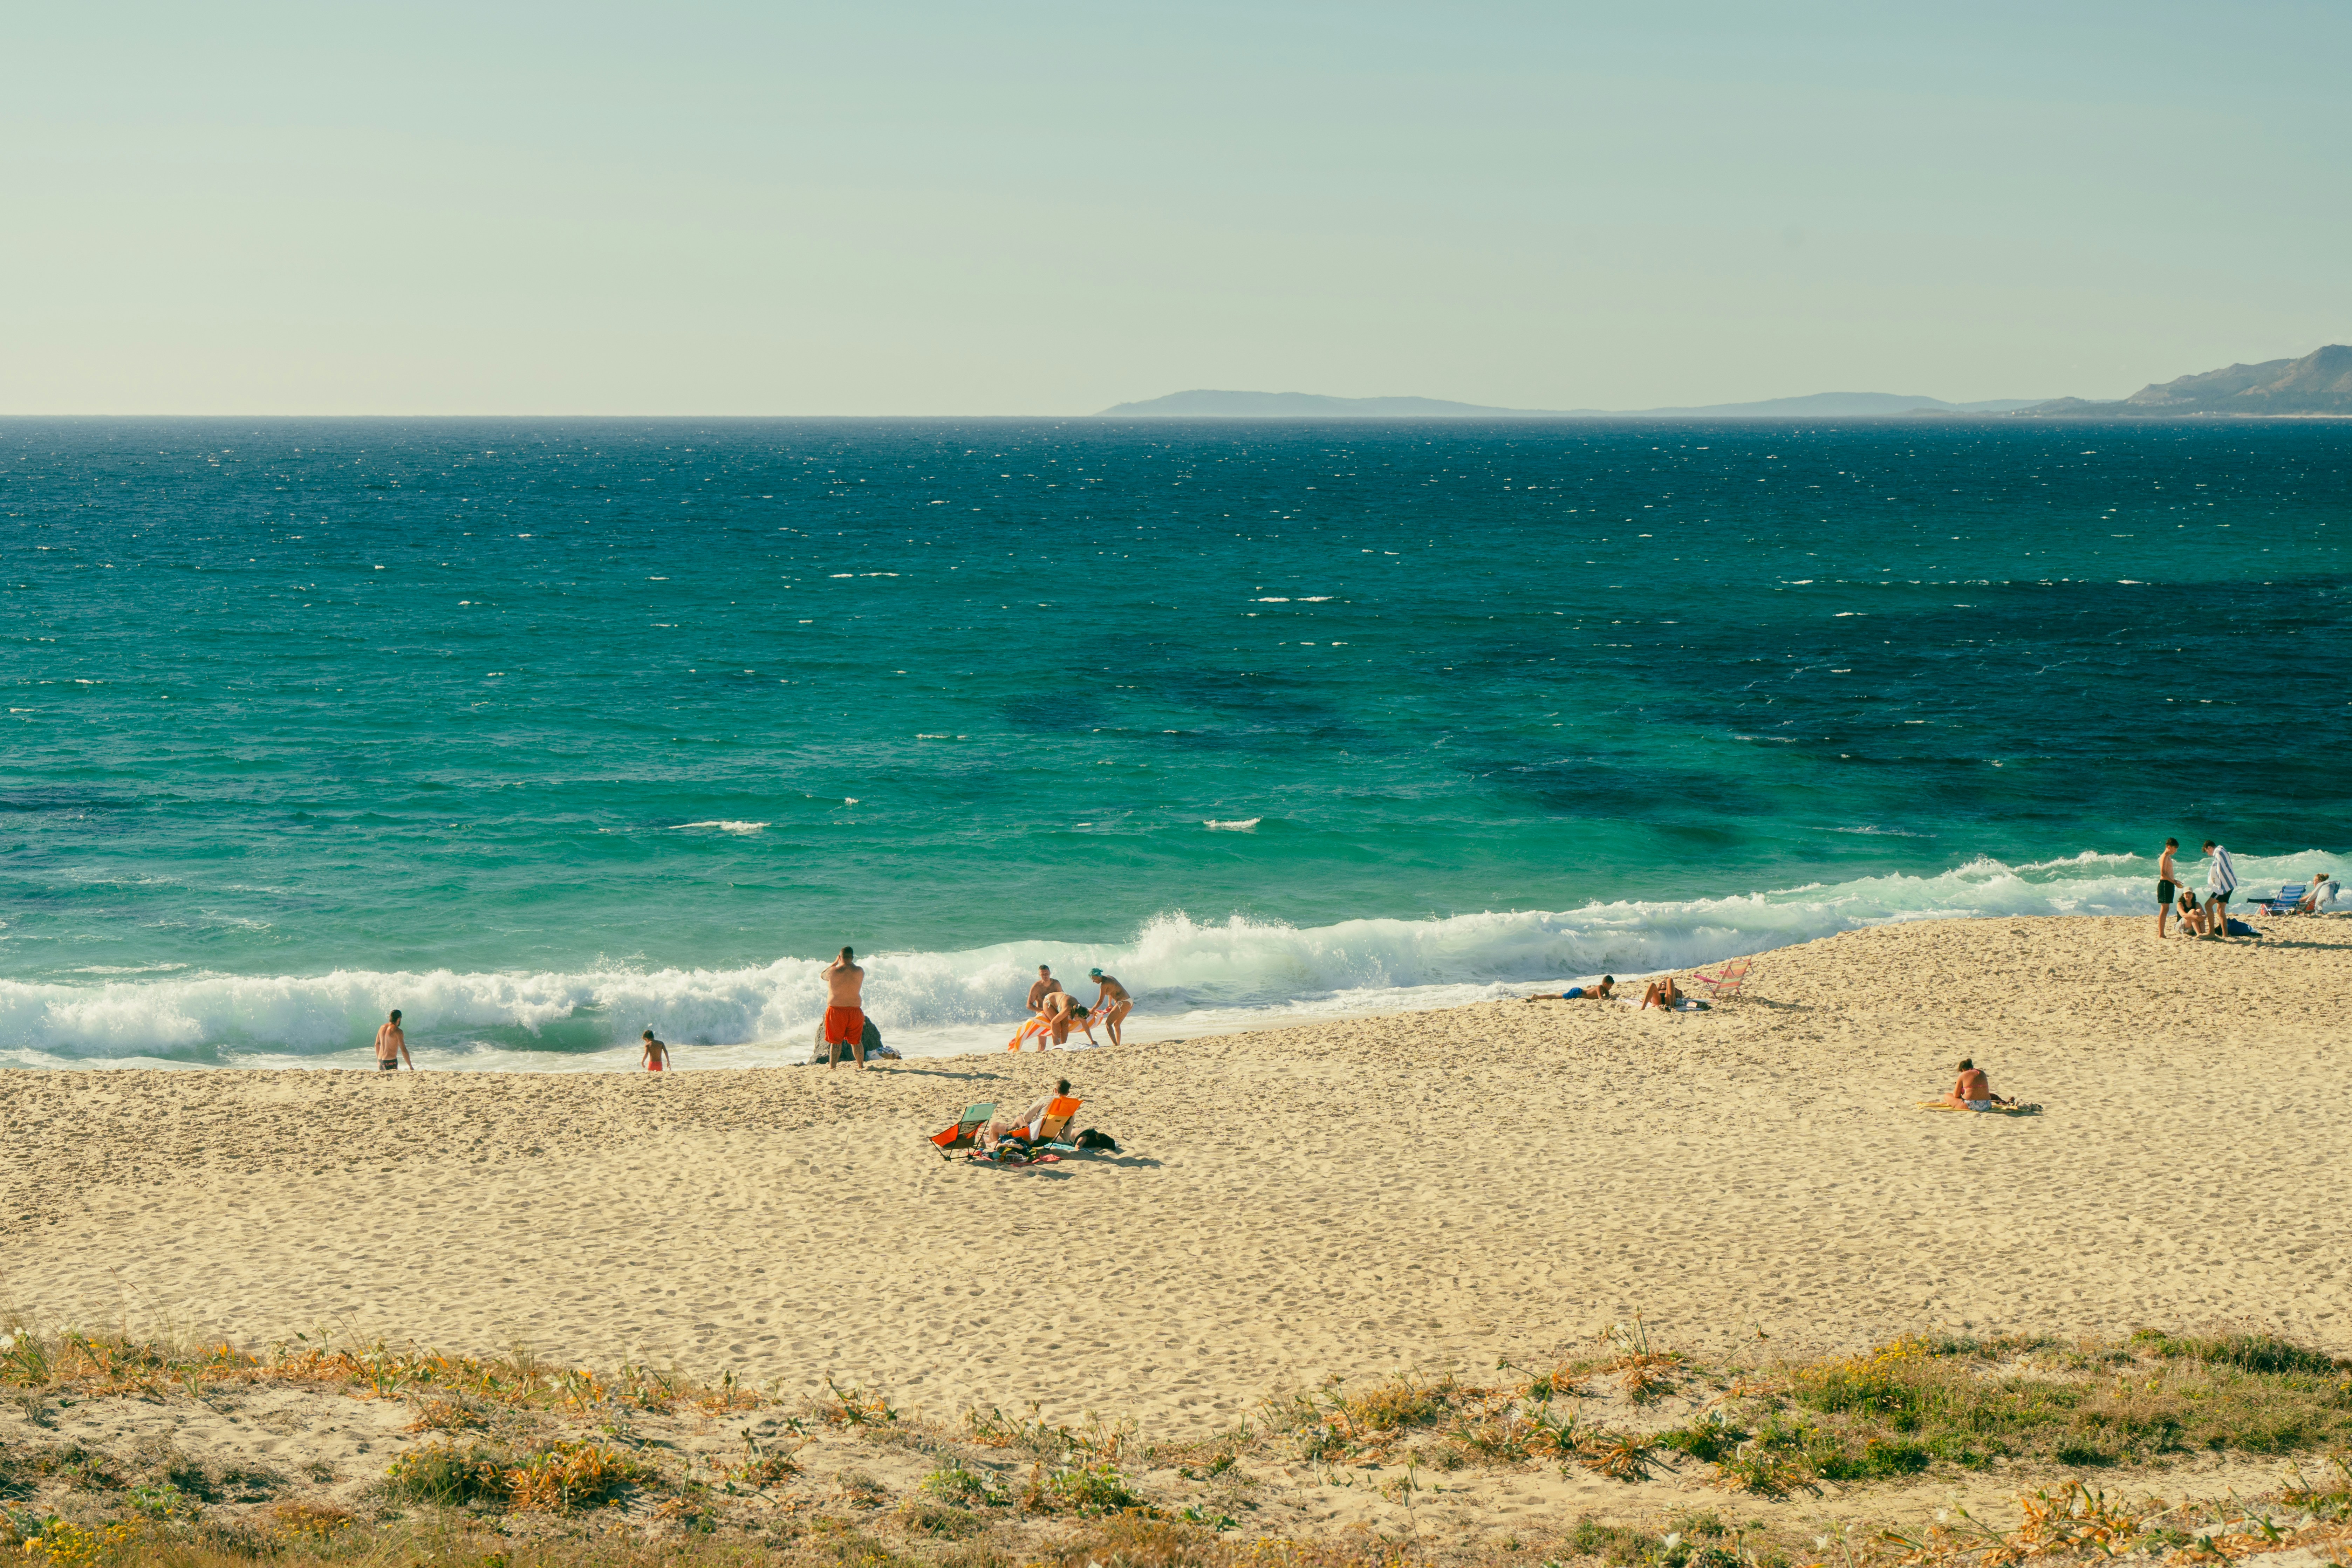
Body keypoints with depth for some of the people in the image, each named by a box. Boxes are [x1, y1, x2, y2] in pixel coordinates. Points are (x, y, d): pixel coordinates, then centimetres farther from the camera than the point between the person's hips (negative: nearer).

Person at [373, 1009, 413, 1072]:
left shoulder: (382, 1027, 9)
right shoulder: (397, 1031, -12)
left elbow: (377, 1045, 19)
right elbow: (404, 1050, -14)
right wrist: (411, 1067, -9)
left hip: (381, 1060, 7)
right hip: (391, 1062, -7)